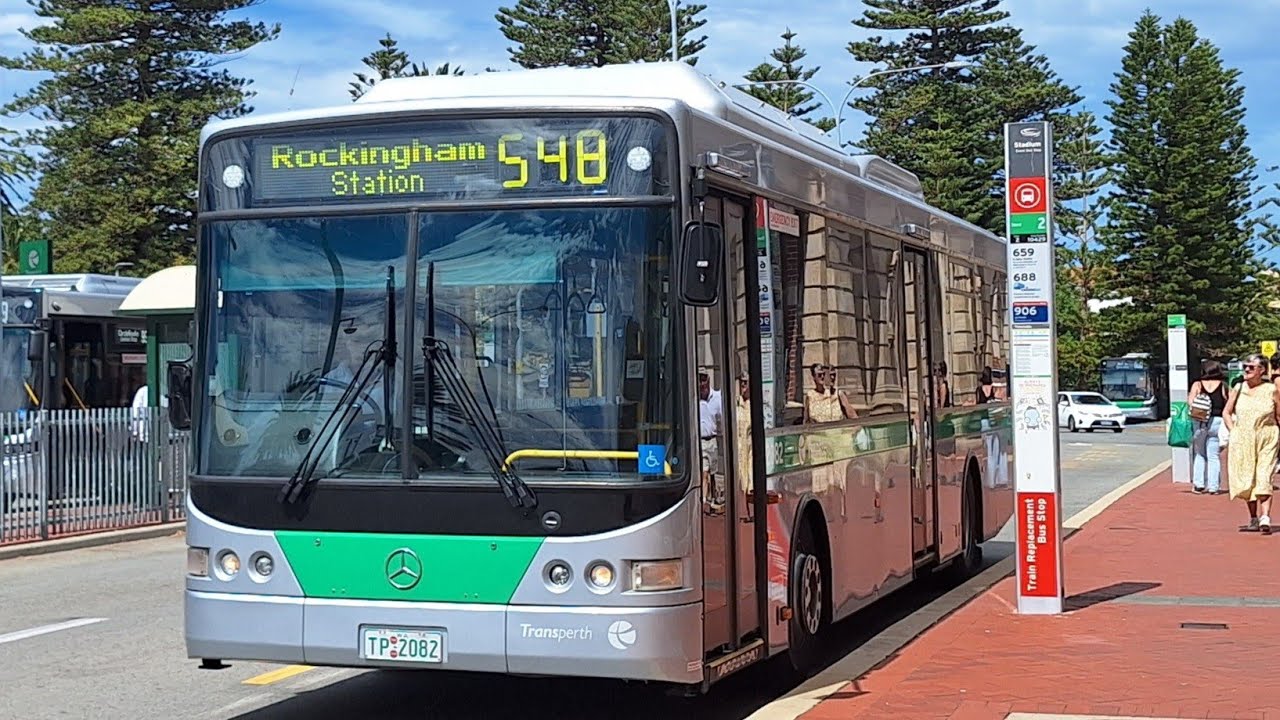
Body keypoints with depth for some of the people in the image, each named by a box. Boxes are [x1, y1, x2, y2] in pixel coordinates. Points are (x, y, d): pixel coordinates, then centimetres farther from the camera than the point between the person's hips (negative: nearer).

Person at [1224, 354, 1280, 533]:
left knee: (1263, 478, -13)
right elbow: (1226, 412, 14)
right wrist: (1233, 431, 4)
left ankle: (1265, 518, -20)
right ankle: (1254, 520, 17)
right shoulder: (1238, 389, 5)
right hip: (1243, 442, 3)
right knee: (1247, 480, 7)